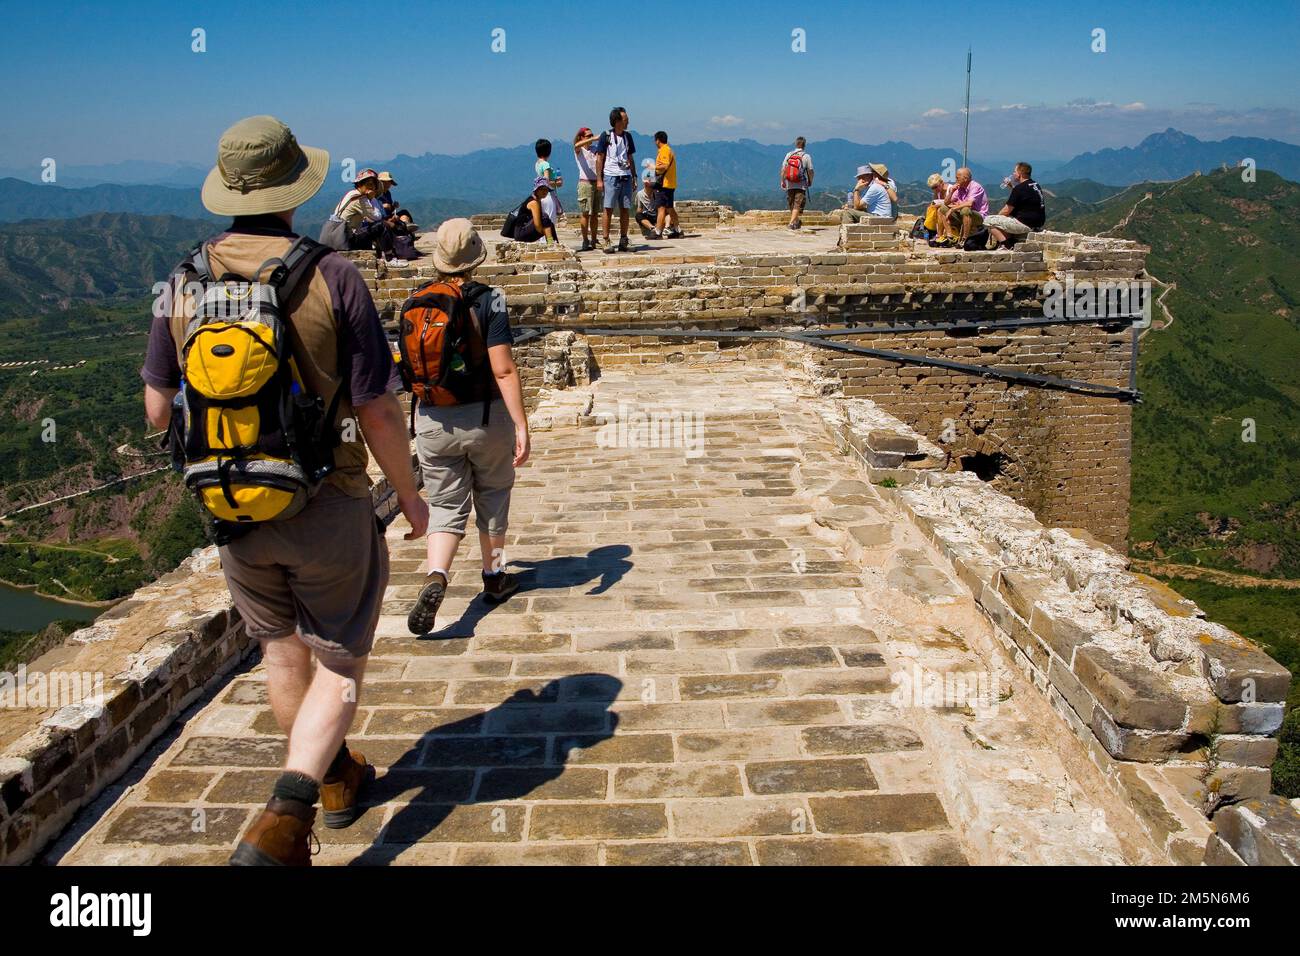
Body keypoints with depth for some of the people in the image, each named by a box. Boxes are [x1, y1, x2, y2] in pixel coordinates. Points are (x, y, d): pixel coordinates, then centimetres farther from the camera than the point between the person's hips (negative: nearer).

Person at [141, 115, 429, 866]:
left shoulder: (186, 281, -3)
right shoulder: (332, 276, -15)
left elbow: (158, 410, 4)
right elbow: (378, 411, -15)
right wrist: (410, 495, -1)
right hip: (326, 508, -4)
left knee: (284, 651, 24)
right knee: (340, 665, 11)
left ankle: (336, 778, 43)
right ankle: (280, 826, -3)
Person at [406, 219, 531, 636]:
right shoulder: (488, 302, -11)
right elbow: (503, 370, -17)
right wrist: (522, 426, -16)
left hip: (433, 421, 2)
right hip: (485, 417, -2)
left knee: (446, 507, 8)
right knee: (492, 499, 18)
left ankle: (435, 578, -16)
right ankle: (494, 577, 31)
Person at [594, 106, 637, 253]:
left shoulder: (627, 136, 13)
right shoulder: (605, 136, -1)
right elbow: (599, 158, -1)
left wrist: (634, 177, 14)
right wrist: (599, 179, -7)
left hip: (626, 177, 4)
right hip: (611, 176, -4)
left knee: (625, 210, 3)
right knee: (609, 209, -5)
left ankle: (623, 241, 10)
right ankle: (606, 241, -3)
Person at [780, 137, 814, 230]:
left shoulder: (788, 155, 2)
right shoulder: (806, 156, -5)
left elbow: (783, 169, 2)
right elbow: (810, 171, -3)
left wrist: (782, 181, 11)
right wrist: (810, 182, 12)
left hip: (789, 185, 4)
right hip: (801, 185, -4)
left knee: (792, 205, 16)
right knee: (798, 205, -2)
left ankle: (796, 222, 31)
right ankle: (792, 222, -14)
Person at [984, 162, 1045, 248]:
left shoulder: (1019, 188, -15)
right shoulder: (1035, 185, 12)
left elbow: (1006, 211, -11)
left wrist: (997, 216, 7)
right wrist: (1011, 186, 21)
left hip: (1026, 224, -10)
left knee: (988, 221, -8)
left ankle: (1005, 244, -13)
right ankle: (1012, 241, 15)